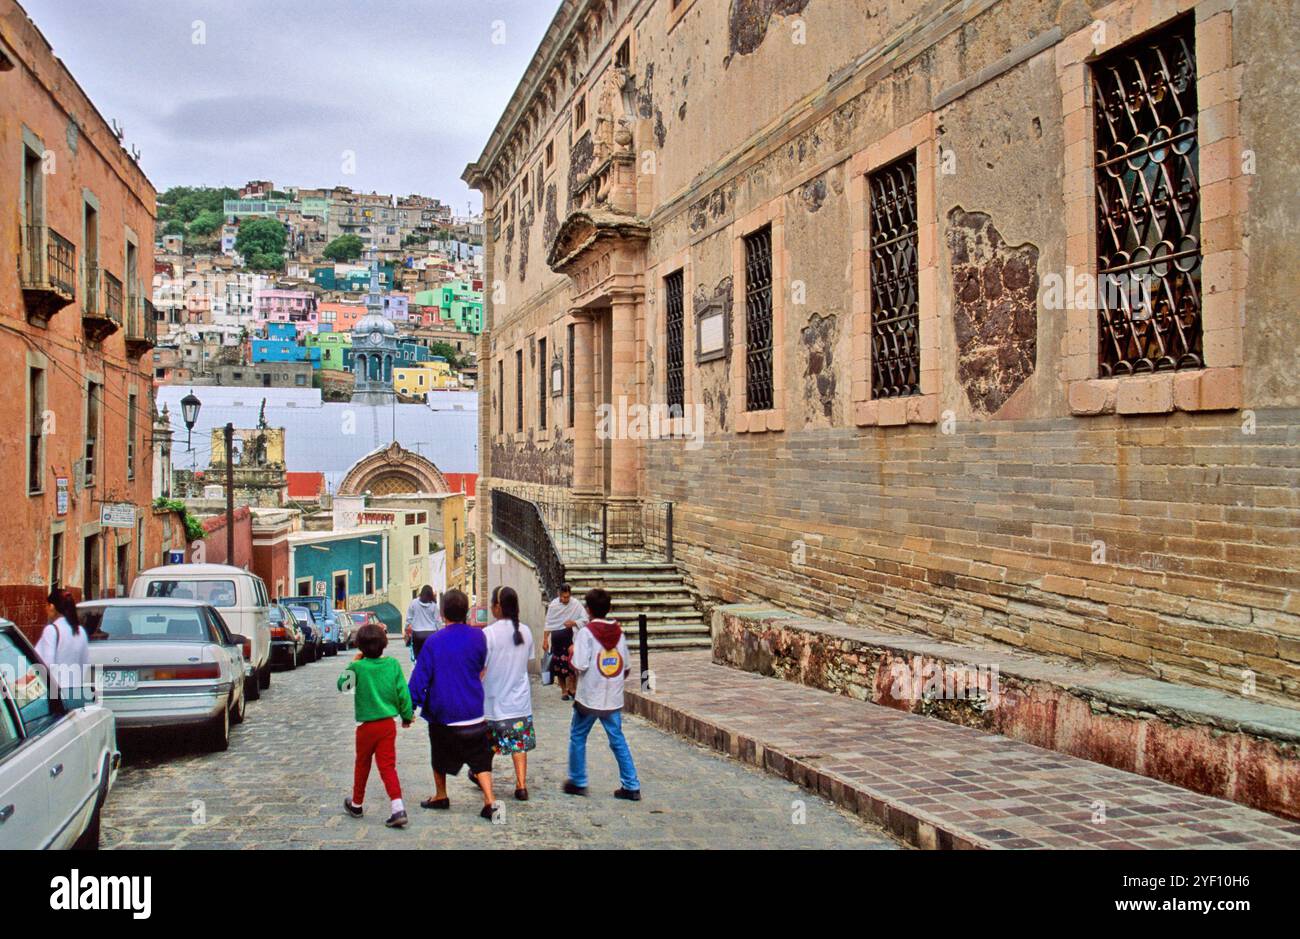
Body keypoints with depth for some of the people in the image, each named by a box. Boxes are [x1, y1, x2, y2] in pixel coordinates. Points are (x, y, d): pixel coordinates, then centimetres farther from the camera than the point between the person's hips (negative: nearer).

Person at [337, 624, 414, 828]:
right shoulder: (393, 664, -4)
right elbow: (403, 693, 0)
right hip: (388, 724, 2)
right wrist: (407, 716, 12)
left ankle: (356, 804, 36)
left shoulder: (358, 667, -12)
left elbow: (342, 685, 5)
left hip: (366, 725, -2)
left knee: (362, 765, 17)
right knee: (388, 766, 1)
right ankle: (398, 809, -13)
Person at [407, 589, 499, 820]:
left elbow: (420, 678, -9)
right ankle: (490, 802, -7)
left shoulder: (433, 642, -11)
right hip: (474, 712, 1)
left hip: (442, 714, -1)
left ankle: (440, 796, 34)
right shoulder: (478, 636, -4)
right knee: (480, 759, 5)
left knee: (440, 757, 20)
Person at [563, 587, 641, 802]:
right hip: (614, 699, 4)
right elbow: (626, 668, 9)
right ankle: (631, 786, 7)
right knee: (618, 740, 11)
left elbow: (580, 665, -21)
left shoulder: (586, 633, -13)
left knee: (578, 737, 15)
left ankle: (577, 782, 22)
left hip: (589, 698, -4)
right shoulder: (619, 633, 3)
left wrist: (572, 653, -2)